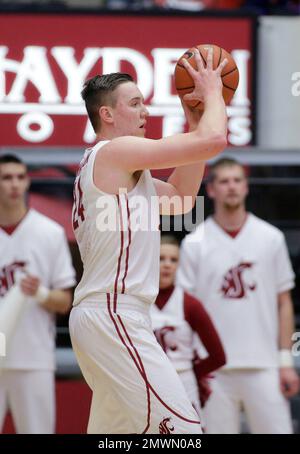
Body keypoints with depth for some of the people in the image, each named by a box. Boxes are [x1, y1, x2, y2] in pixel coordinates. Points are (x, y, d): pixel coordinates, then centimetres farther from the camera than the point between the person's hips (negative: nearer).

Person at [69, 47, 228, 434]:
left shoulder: (103, 165, 21)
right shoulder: (116, 152, -10)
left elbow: (179, 195, 28)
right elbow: (213, 140, -17)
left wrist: (194, 120, 21)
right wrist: (212, 91, 2)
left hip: (96, 315, 11)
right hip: (114, 316, -11)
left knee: (115, 430, 15)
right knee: (182, 428, -16)